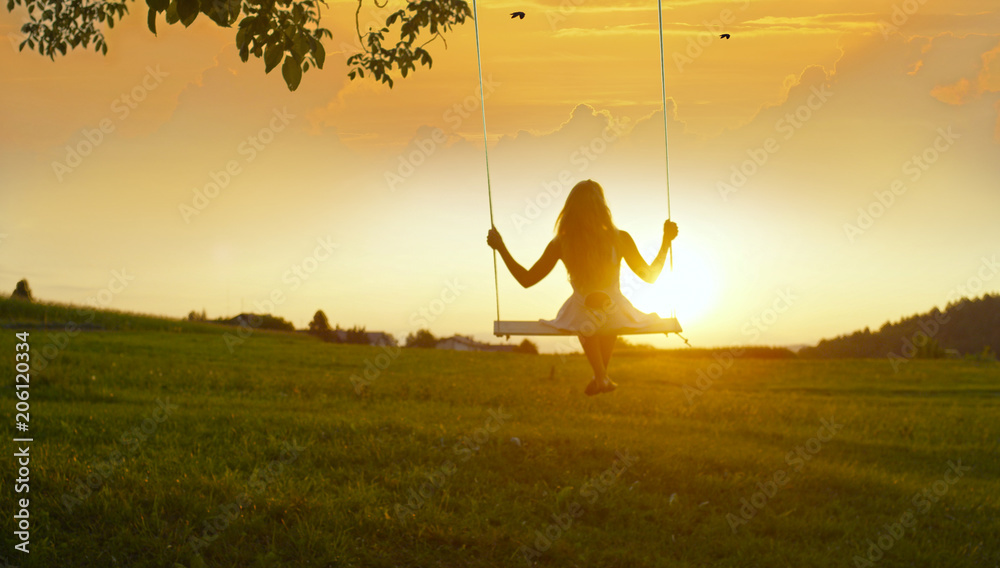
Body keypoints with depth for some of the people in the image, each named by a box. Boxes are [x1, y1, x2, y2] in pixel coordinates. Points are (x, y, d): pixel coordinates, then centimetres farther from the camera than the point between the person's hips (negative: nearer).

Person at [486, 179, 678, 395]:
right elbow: (650, 275, -2)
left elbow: (527, 279, -5)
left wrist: (500, 247, 4)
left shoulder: (561, 244, -14)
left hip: (580, 318, 0)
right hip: (616, 316, 0)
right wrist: (667, 240, 10)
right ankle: (601, 377, 49)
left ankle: (601, 376, 39)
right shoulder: (620, 239, -15)